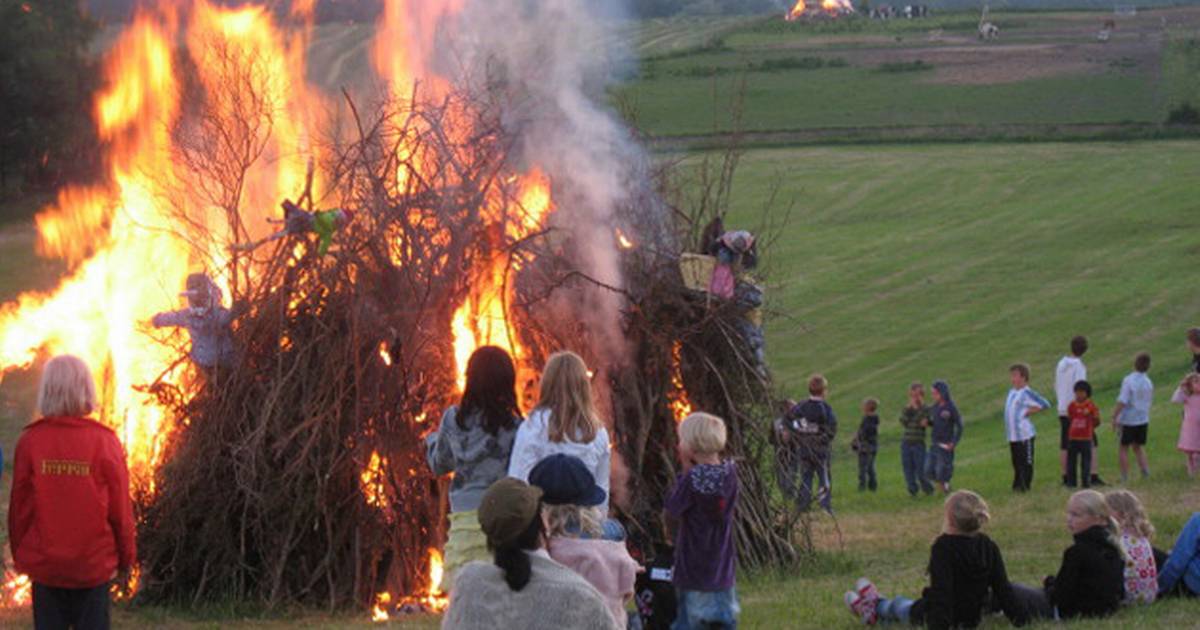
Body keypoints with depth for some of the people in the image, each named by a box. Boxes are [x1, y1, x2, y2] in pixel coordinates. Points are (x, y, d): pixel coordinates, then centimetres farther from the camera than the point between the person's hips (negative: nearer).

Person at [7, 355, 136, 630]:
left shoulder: (30, 441, -7)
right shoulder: (104, 442, -9)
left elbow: (19, 505, 0)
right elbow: (120, 507, -3)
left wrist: (19, 553, 13)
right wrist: (126, 557, 10)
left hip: (44, 564, 1)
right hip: (94, 564, -1)